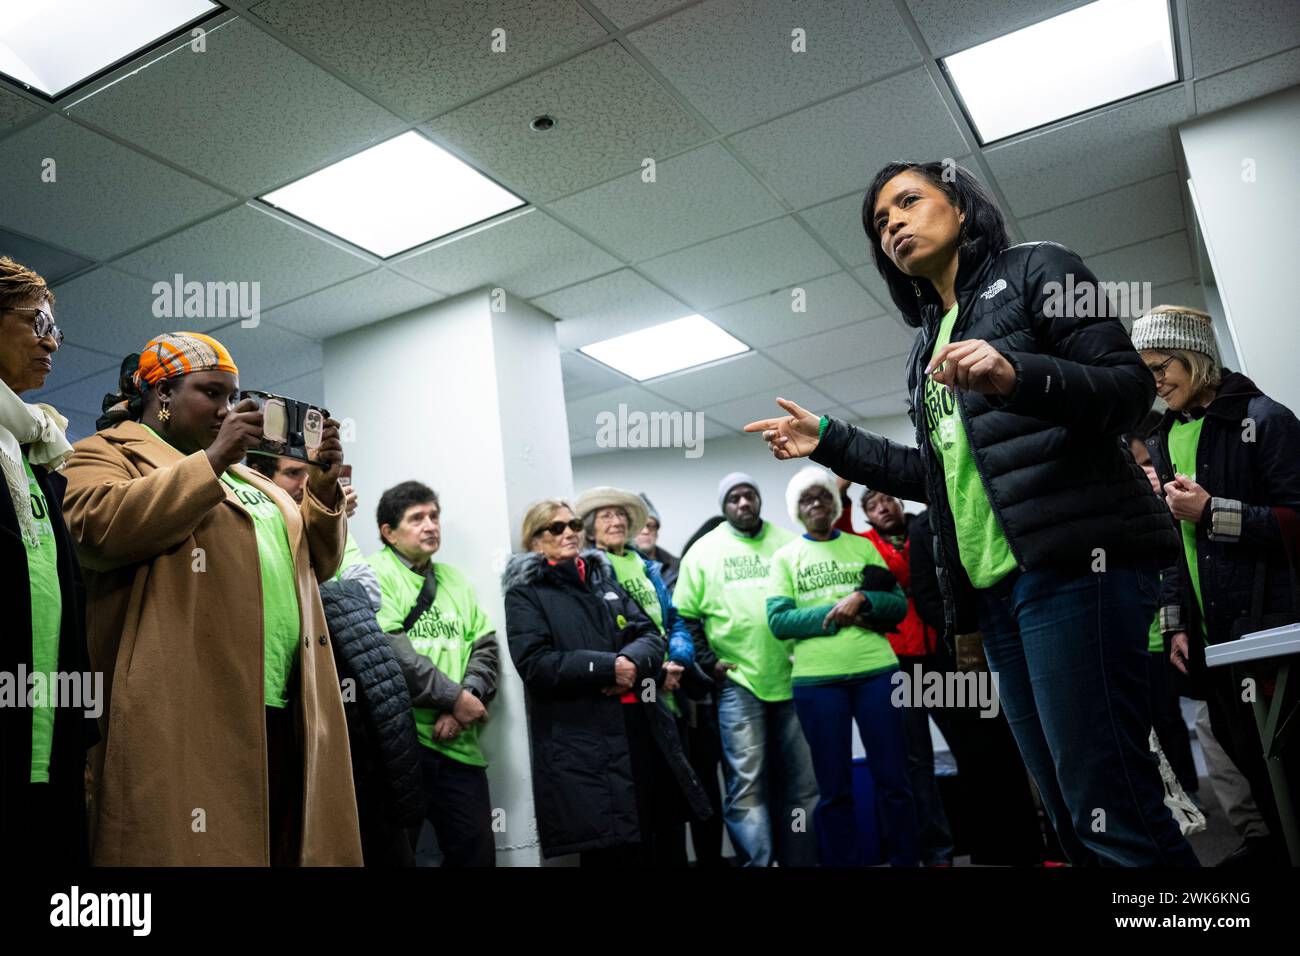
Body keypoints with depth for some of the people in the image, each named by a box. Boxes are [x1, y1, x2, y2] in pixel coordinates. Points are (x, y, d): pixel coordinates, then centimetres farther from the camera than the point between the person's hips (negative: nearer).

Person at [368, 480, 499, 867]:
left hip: (458, 742, 6)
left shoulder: (455, 580, 16)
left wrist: (465, 704, -8)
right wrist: (454, 697, -15)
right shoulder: (375, 576, -4)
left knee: (477, 850, 9)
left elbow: (485, 647, 9)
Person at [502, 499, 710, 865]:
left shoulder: (604, 579, 19)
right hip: (580, 742, -5)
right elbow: (535, 664, -12)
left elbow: (651, 635, 11)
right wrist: (607, 666, -16)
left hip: (639, 727, 6)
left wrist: (633, 660, -12)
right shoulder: (524, 594, 1)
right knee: (609, 850, -4)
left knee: (645, 843, 11)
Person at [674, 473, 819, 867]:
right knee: (747, 783, -3)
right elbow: (685, 615, 3)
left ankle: (801, 860, 22)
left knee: (802, 783, 10)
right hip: (737, 680, -2)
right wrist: (708, 662, -4)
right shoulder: (705, 549, 4)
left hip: (793, 677, 3)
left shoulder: (787, 542, 9)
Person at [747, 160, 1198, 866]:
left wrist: (1017, 376, -22)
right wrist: (828, 443, 20)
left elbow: (1131, 385, -4)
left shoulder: (1035, 270, 7)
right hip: (991, 585, 7)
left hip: (1072, 561, -7)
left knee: (1109, 807, -12)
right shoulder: (928, 343, 26)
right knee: (1070, 811, 8)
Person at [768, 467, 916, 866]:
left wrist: (862, 600, -11)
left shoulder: (862, 546, 12)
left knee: (893, 779, 5)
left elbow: (899, 605, 8)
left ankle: (907, 861, 18)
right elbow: (778, 619, -3)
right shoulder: (786, 556, 8)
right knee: (834, 788, 5)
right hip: (816, 679, -1)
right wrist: (834, 615, -12)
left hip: (876, 670, 1)